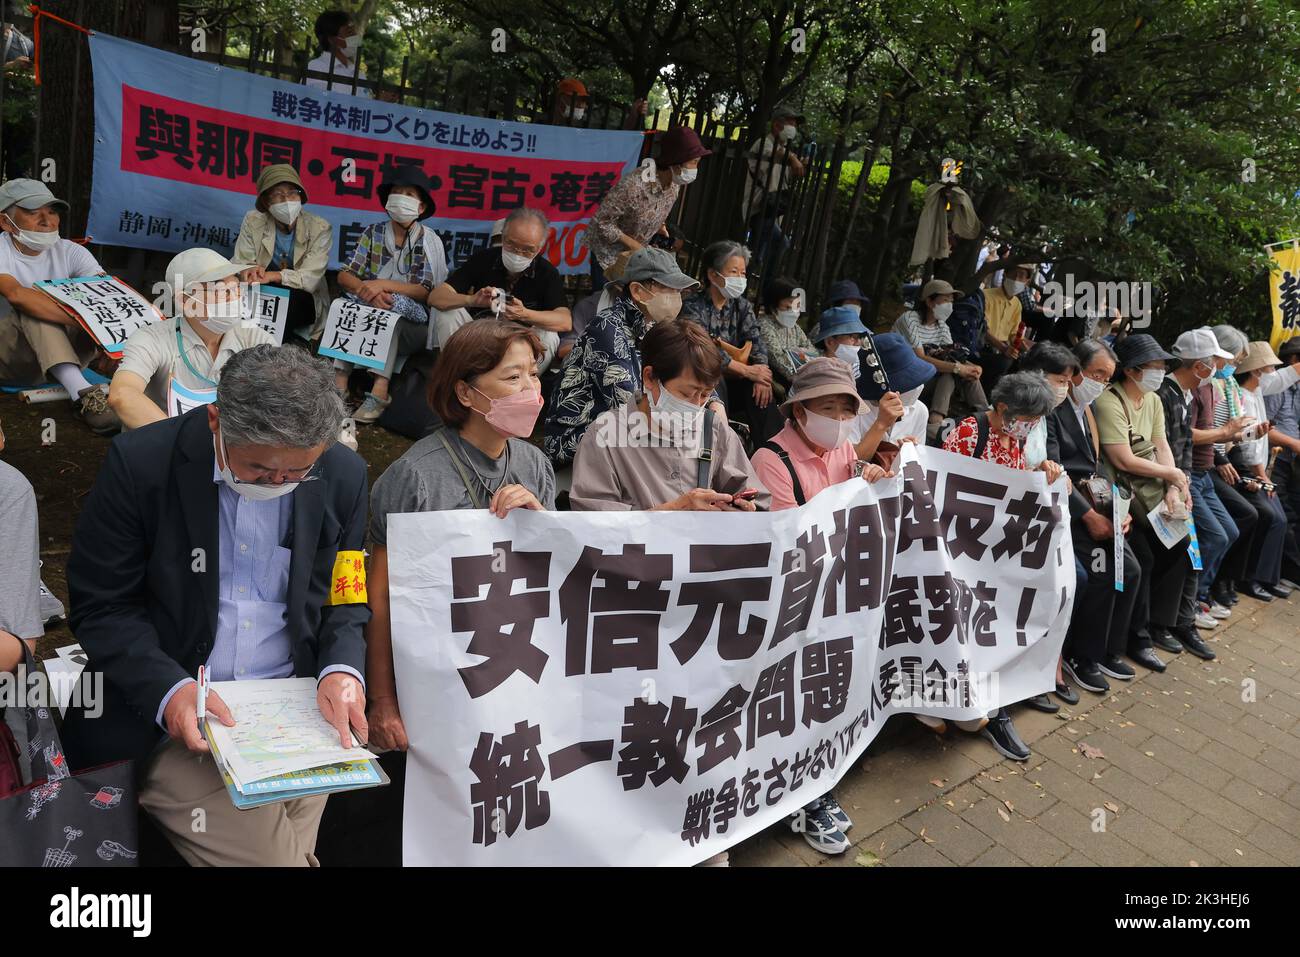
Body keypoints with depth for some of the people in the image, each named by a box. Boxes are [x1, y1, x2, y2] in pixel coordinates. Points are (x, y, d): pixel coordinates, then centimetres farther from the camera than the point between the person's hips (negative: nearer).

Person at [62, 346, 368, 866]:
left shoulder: (344, 474, -4)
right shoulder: (140, 463, -11)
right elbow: (101, 606, -6)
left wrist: (342, 669, -13)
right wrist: (168, 689, -21)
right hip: (175, 720, -2)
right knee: (269, 856, -16)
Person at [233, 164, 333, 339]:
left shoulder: (320, 228, -8)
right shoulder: (253, 221, -2)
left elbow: (310, 279, -17)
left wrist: (273, 276, -32)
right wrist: (250, 272, -30)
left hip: (303, 301, -1)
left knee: (288, 298, -34)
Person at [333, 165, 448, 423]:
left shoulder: (429, 241, -4)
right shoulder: (373, 232, 4)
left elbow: (425, 292, -12)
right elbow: (345, 276, -2)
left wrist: (384, 285, -25)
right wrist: (368, 290, -23)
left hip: (413, 322, -3)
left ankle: (380, 391, -36)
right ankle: (339, 384, -32)